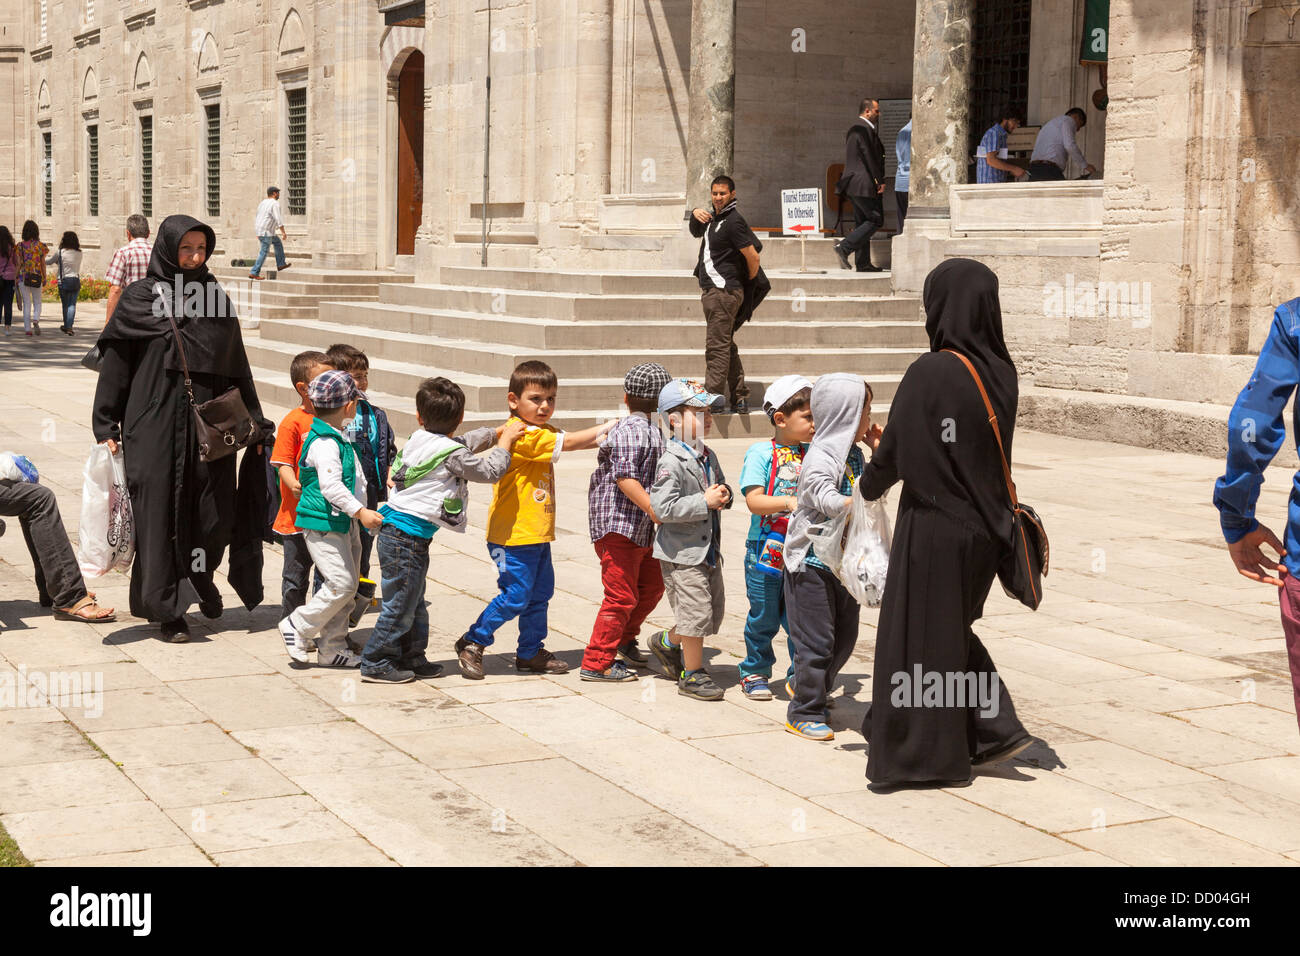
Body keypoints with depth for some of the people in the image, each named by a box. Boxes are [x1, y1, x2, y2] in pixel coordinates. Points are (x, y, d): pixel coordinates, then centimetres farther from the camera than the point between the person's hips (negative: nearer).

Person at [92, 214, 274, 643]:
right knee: (161, 514, -2)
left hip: (209, 425, 3)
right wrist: (106, 428, -7)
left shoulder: (215, 297, 9)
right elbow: (115, 365, -1)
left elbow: (237, 365, 13)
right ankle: (169, 611, 8)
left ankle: (197, 580, 32)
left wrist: (255, 422, 11)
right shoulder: (139, 298, -1)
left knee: (216, 515, 2)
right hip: (156, 426, -3)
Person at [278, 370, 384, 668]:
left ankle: (332, 649, 17)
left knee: (347, 586, 10)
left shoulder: (336, 438, 14)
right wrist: (360, 511, -27)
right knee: (342, 583, -14)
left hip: (343, 523, 10)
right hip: (323, 525, -10)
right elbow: (331, 486, -27)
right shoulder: (324, 444, -19)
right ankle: (298, 626, 3)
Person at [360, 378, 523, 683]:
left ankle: (411, 658, 28)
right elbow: (491, 471, -7)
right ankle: (376, 663, 6)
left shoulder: (420, 440, 10)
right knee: (400, 603, -1)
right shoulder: (452, 454, -16)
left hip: (394, 529, 9)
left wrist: (498, 431, 30)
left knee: (414, 602, 19)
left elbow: (466, 442, 26)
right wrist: (505, 440, 5)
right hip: (409, 535, -9)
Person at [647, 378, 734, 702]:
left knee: (714, 611, 16)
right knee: (696, 611, -6)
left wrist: (724, 495, -3)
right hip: (682, 553, -9)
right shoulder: (671, 463, -18)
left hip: (708, 550, 9)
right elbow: (663, 508, -25)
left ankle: (668, 641, 39)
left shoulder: (708, 457, 9)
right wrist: (705, 501, -23)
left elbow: (722, 487, 22)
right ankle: (693, 675, 9)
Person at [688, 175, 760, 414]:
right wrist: (695, 214, 13)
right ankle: (740, 399, 16)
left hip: (724, 290, -10)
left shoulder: (734, 221, -12)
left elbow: (752, 256, -15)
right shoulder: (714, 218, 16)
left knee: (717, 346, -10)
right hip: (712, 289, 10)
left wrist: (750, 280, 0)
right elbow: (696, 233, 34)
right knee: (726, 346, 12)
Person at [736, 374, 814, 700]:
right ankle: (755, 672, 24)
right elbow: (753, 500, -15)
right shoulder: (761, 453, -7)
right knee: (764, 616, 7)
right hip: (767, 550, -3)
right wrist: (788, 502, -28)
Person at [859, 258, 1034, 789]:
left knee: (920, 635, 7)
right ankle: (996, 728, 18)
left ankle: (926, 754, 16)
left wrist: (871, 481, 7)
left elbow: (895, 451, -14)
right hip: (983, 523, 7)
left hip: (934, 526, -7)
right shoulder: (1001, 371, 1)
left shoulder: (930, 372, -20)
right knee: (950, 629, 23)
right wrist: (890, 448, 17)